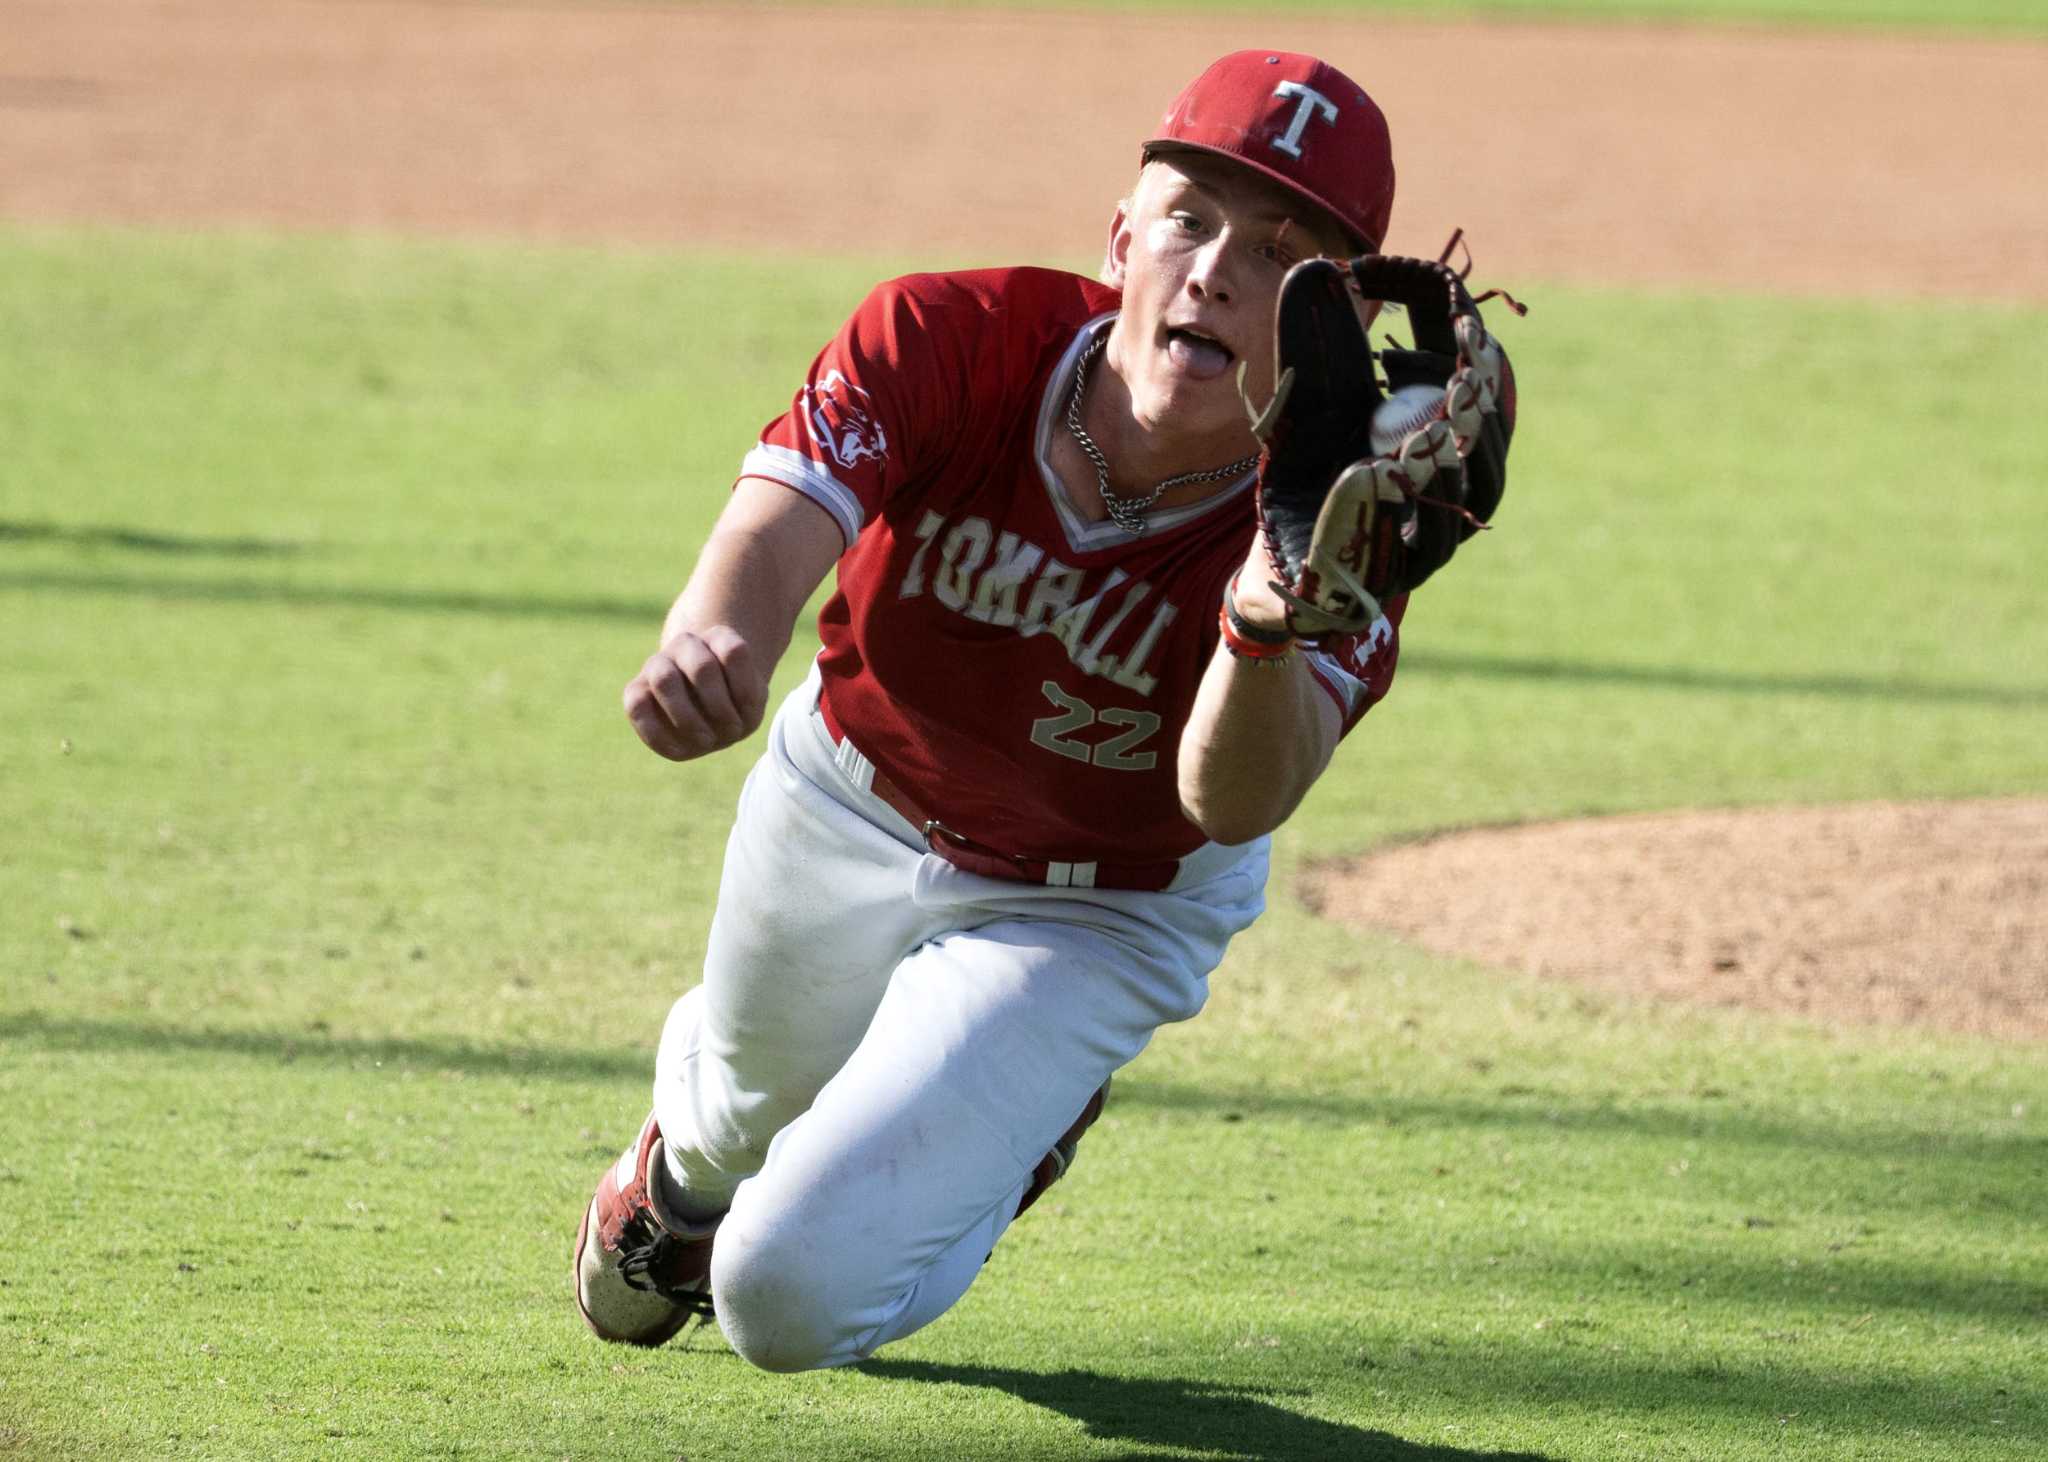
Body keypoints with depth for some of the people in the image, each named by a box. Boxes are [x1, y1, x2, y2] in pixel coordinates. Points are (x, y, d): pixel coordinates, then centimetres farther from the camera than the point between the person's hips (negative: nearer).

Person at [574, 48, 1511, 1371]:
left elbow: (1235, 804, -49)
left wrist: (1267, 625, -72)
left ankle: (1017, 1130, 24)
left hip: (1092, 914, -2)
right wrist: (713, 637, -72)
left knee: (792, 1297, -10)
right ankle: (687, 1162, 69)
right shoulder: (951, 342, -31)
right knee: (749, 1112, 29)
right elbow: (777, 528, -47)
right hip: (845, 812, 2)